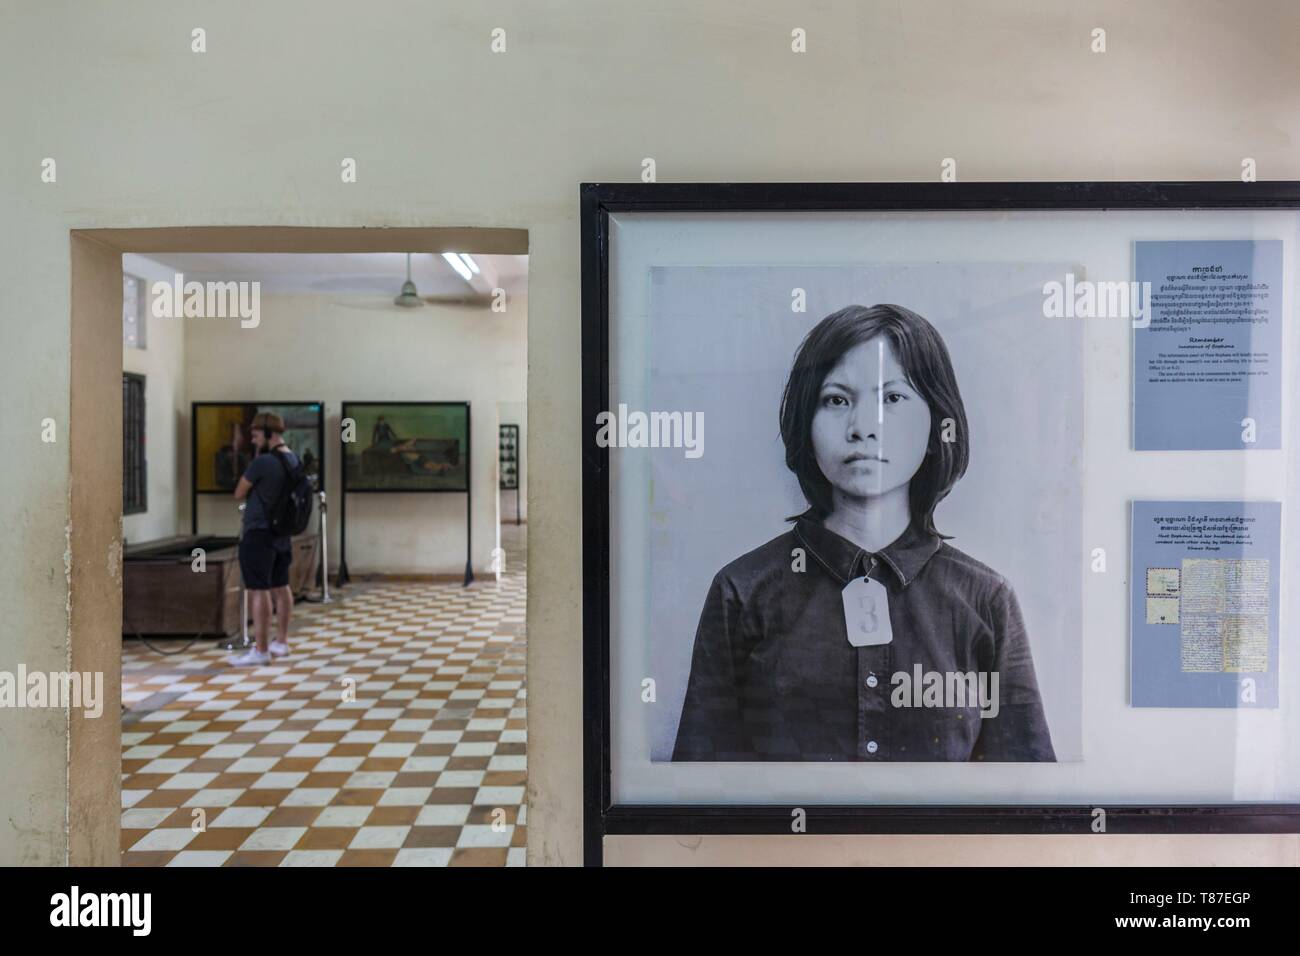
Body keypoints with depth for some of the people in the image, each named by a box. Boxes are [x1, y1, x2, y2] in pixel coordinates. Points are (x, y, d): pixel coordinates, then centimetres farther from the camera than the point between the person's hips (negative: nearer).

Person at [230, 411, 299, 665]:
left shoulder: (262, 462, -19)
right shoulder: (294, 460, 7)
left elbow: (239, 494, -4)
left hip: (259, 533, -9)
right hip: (281, 533, 9)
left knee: (258, 591, -5)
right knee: (280, 587, 14)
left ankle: (261, 650, -2)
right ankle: (281, 642, 22)